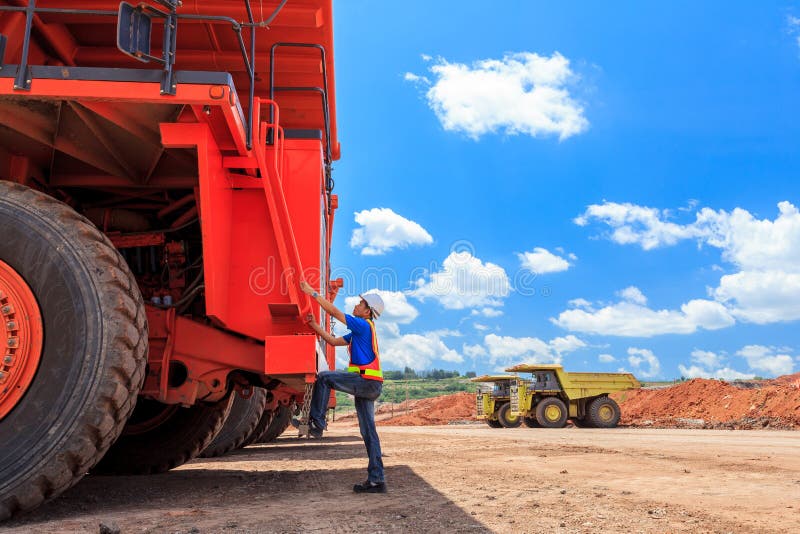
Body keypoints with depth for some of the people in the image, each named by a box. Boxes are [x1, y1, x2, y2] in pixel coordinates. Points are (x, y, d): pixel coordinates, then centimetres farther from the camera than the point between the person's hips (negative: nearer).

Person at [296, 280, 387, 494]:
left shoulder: (364, 325, -6)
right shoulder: (357, 332, 24)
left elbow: (334, 311, -11)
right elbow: (334, 341, 22)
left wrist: (312, 293, -6)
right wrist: (315, 326, 15)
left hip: (366, 381, -10)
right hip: (367, 385, 10)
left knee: (324, 377, -8)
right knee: (368, 432, 7)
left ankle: (316, 422, -3)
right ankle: (376, 480, 8)